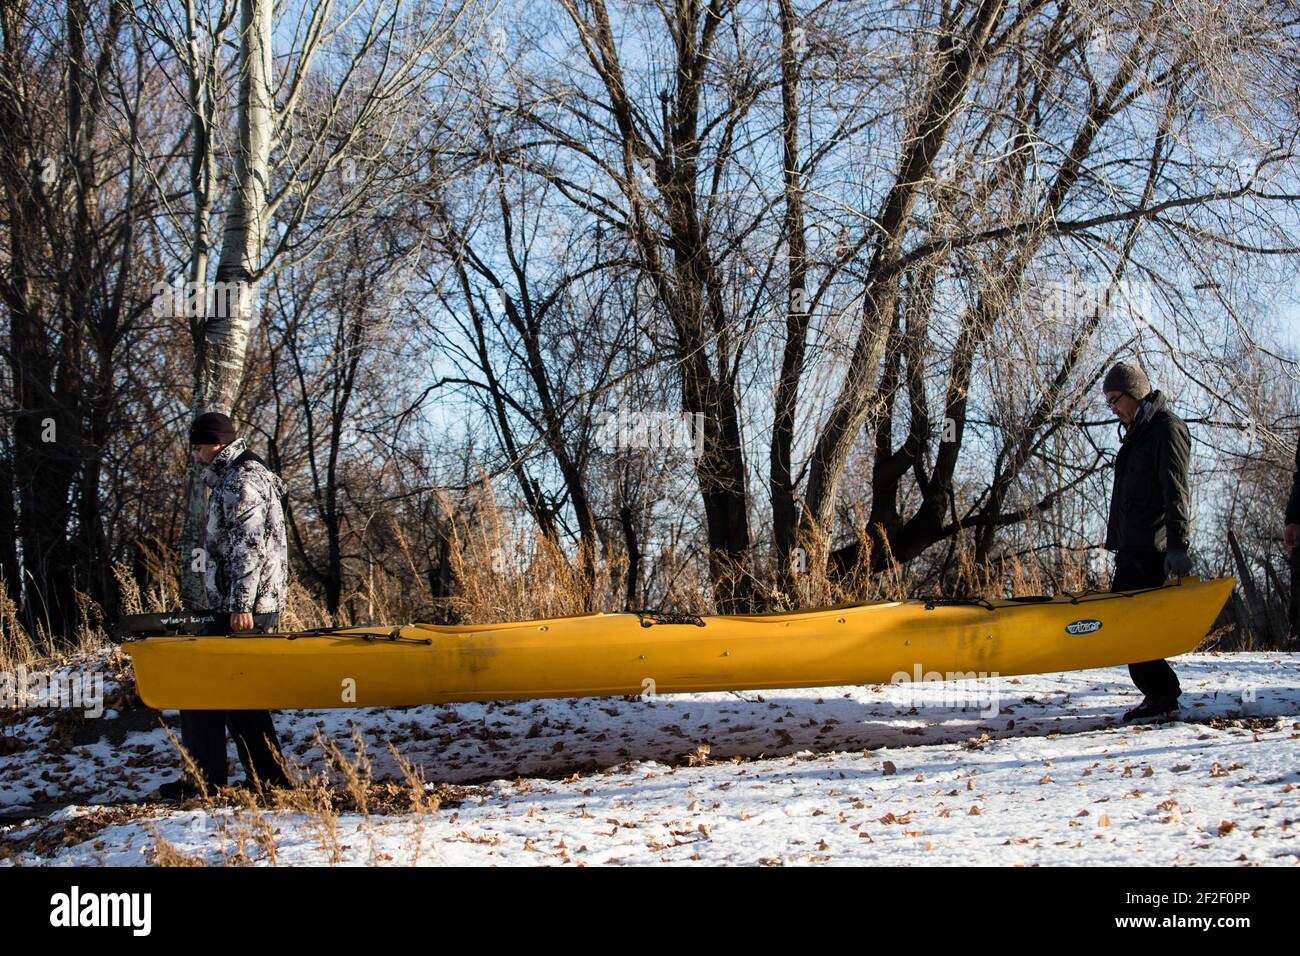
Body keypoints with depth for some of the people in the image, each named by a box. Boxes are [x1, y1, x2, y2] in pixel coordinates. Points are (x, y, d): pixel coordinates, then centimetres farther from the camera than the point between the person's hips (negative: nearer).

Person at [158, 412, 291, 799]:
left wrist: (240, 603, -26)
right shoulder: (231, 480, 23)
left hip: (243, 609, -10)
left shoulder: (242, 481, -11)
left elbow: (249, 545, -21)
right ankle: (268, 777, 14)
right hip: (234, 607, 10)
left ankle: (204, 779, -2)